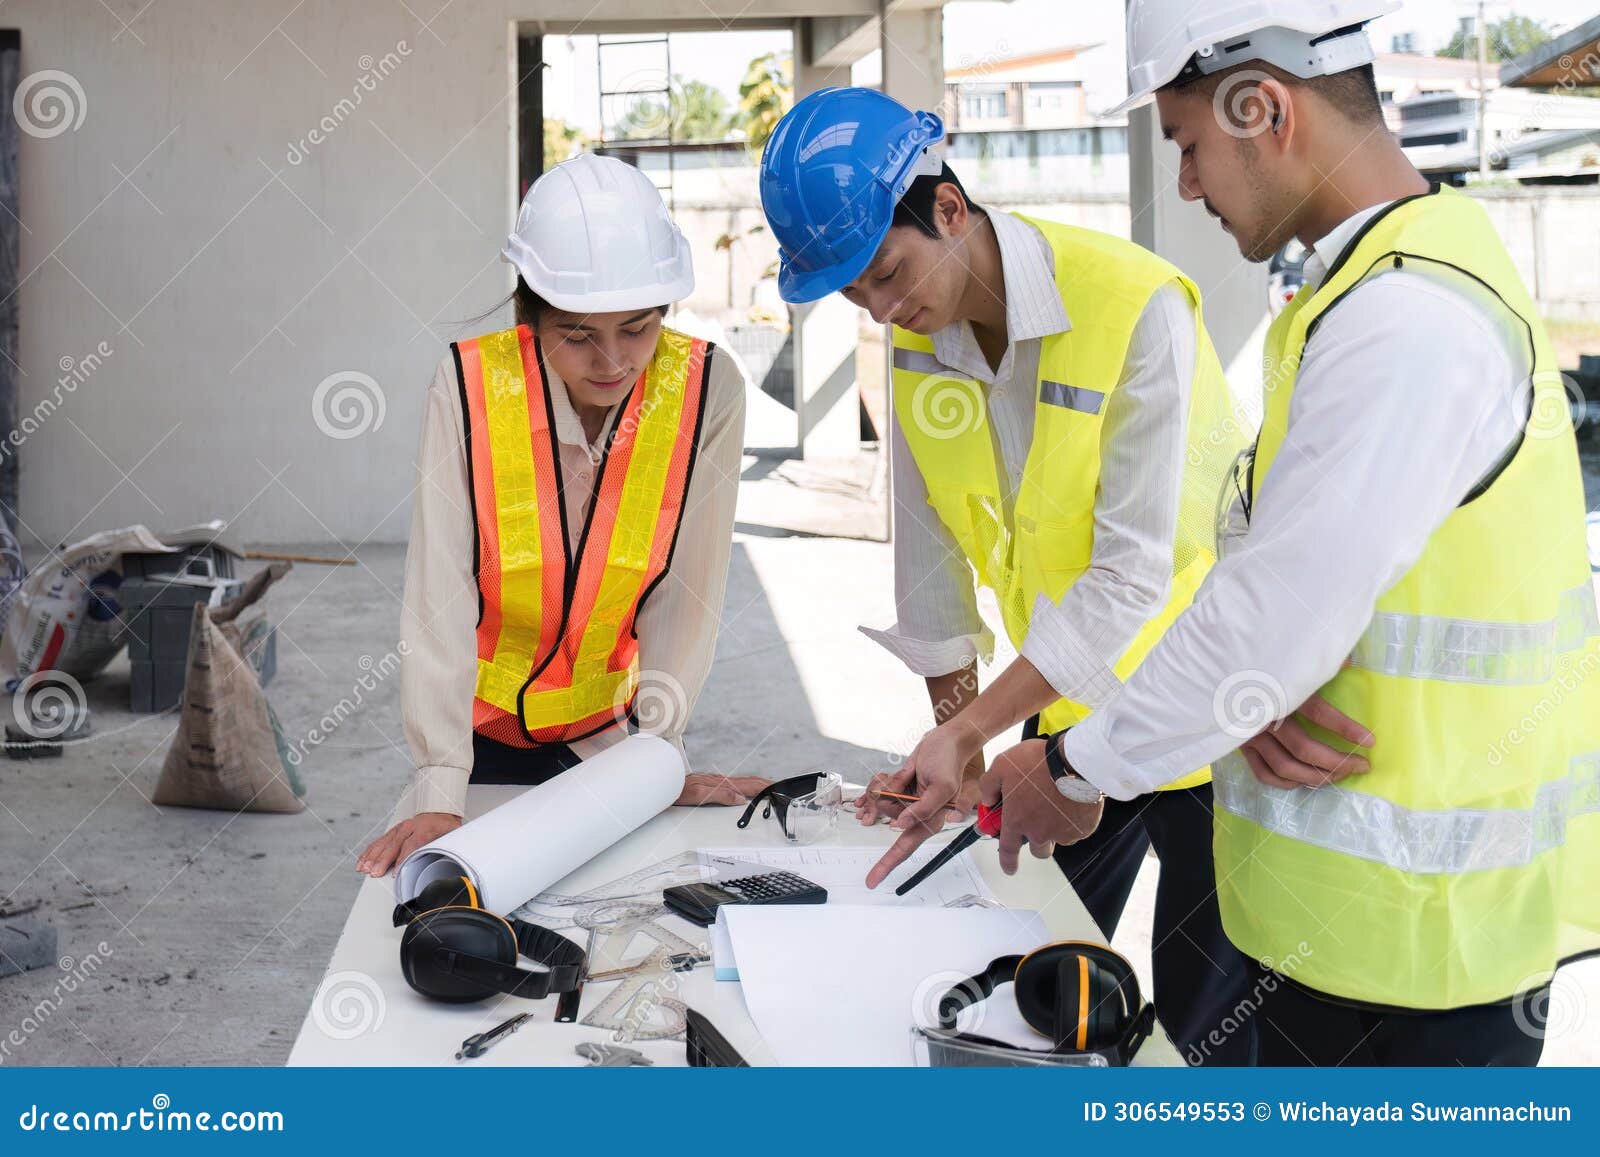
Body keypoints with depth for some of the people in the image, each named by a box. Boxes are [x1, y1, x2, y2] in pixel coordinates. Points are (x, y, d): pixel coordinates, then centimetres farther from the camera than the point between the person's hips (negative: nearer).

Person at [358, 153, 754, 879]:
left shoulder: (706, 390, -18)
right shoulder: (471, 385, -22)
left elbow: (686, 594, -13)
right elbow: (439, 599, -25)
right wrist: (438, 793, -29)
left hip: (607, 727, 1)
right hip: (481, 722, -1)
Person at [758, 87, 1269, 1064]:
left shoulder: (1136, 305, -25)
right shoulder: (916, 335, -4)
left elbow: (1131, 573, -25)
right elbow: (930, 551, 4)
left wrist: (966, 731, -24)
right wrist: (952, 739, 4)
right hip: (1065, 702, 6)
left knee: (1207, 1016, 4)